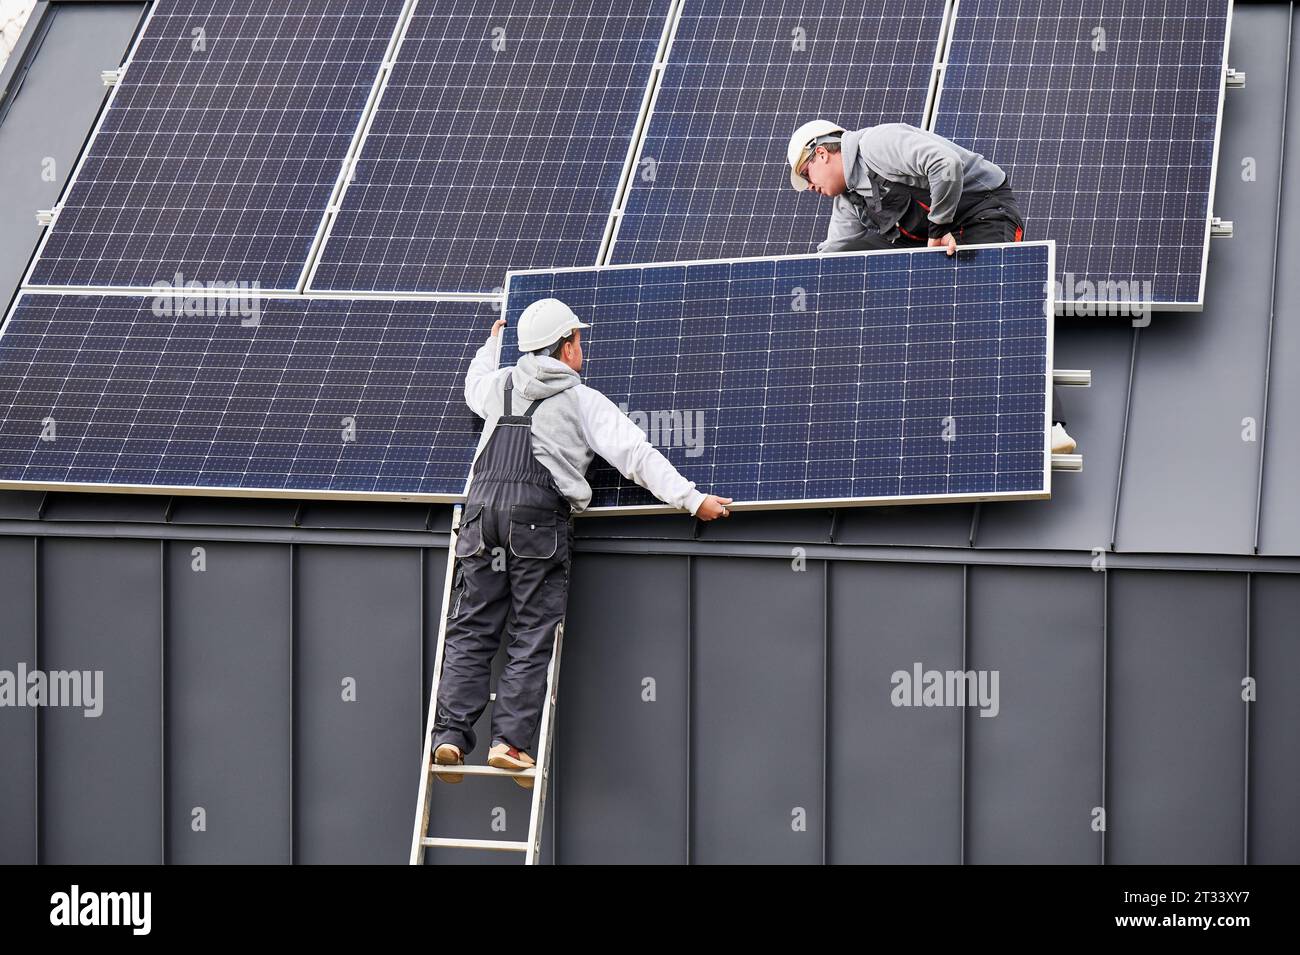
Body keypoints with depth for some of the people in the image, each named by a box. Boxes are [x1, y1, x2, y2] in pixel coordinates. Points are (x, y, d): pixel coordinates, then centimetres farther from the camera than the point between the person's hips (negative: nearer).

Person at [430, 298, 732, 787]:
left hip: (482, 507, 4)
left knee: (470, 629, 4)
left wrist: (491, 344, 68)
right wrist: (691, 499, -1)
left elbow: (474, 383, 48)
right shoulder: (583, 401, 8)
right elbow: (635, 455, 0)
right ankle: (510, 739, -12)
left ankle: (451, 732, -8)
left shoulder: (500, 385, 21)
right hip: (539, 513, -4)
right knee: (532, 636, -3)